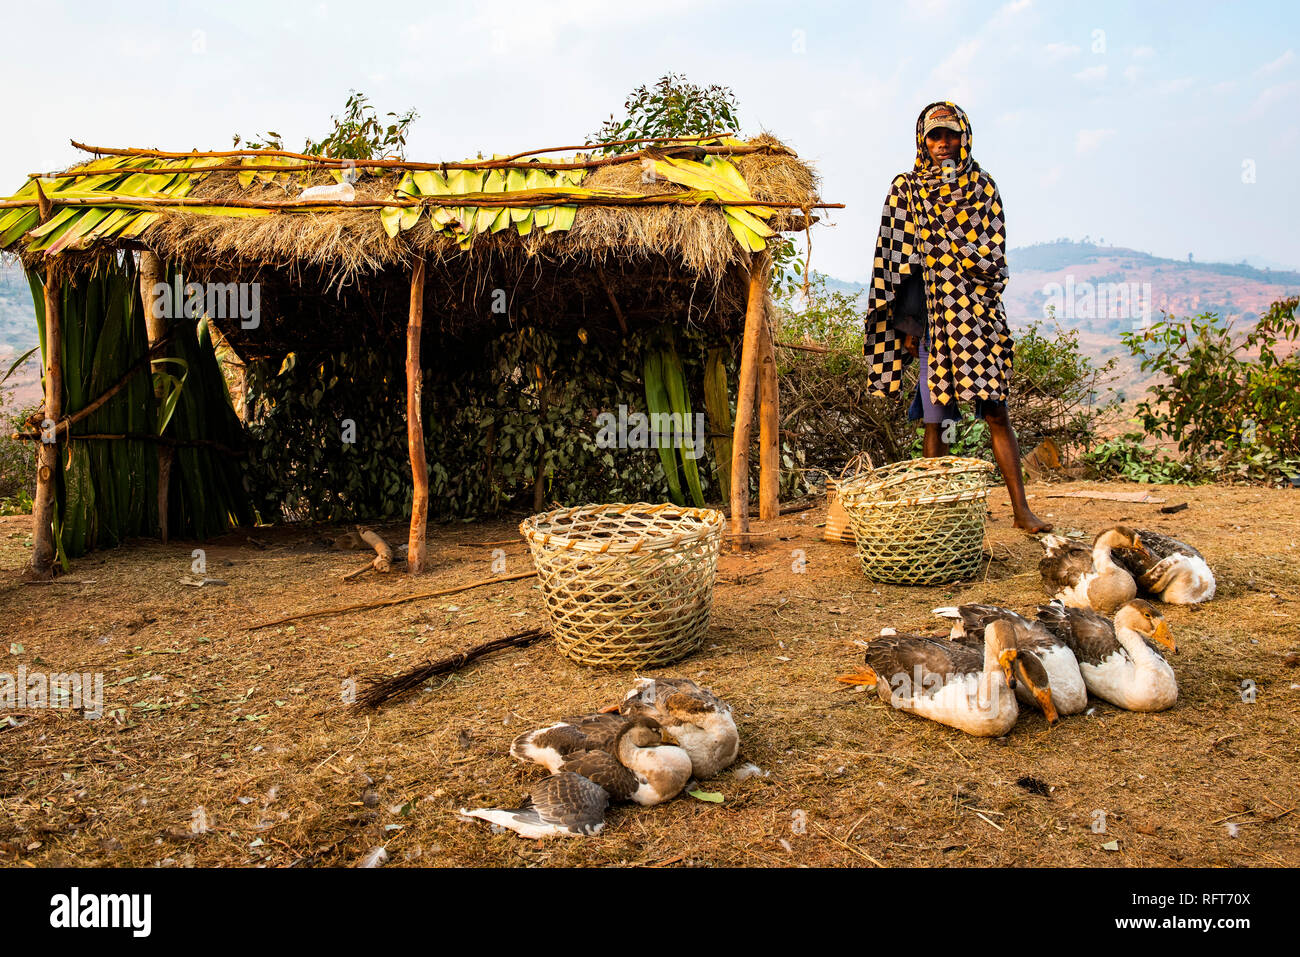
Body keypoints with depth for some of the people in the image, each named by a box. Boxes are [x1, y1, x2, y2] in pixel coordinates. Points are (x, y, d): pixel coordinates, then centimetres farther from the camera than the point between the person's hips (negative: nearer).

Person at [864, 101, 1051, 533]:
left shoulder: (982, 185, 12)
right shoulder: (906, 188, 8)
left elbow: (994, 250, 11)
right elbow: (897, 257, 4)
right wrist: (908, 322, -2)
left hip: (978, 314, 1)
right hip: (932, 313, -1)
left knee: (996, 411, -3)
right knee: (935, 418, 1)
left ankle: (1021, 509, 1)